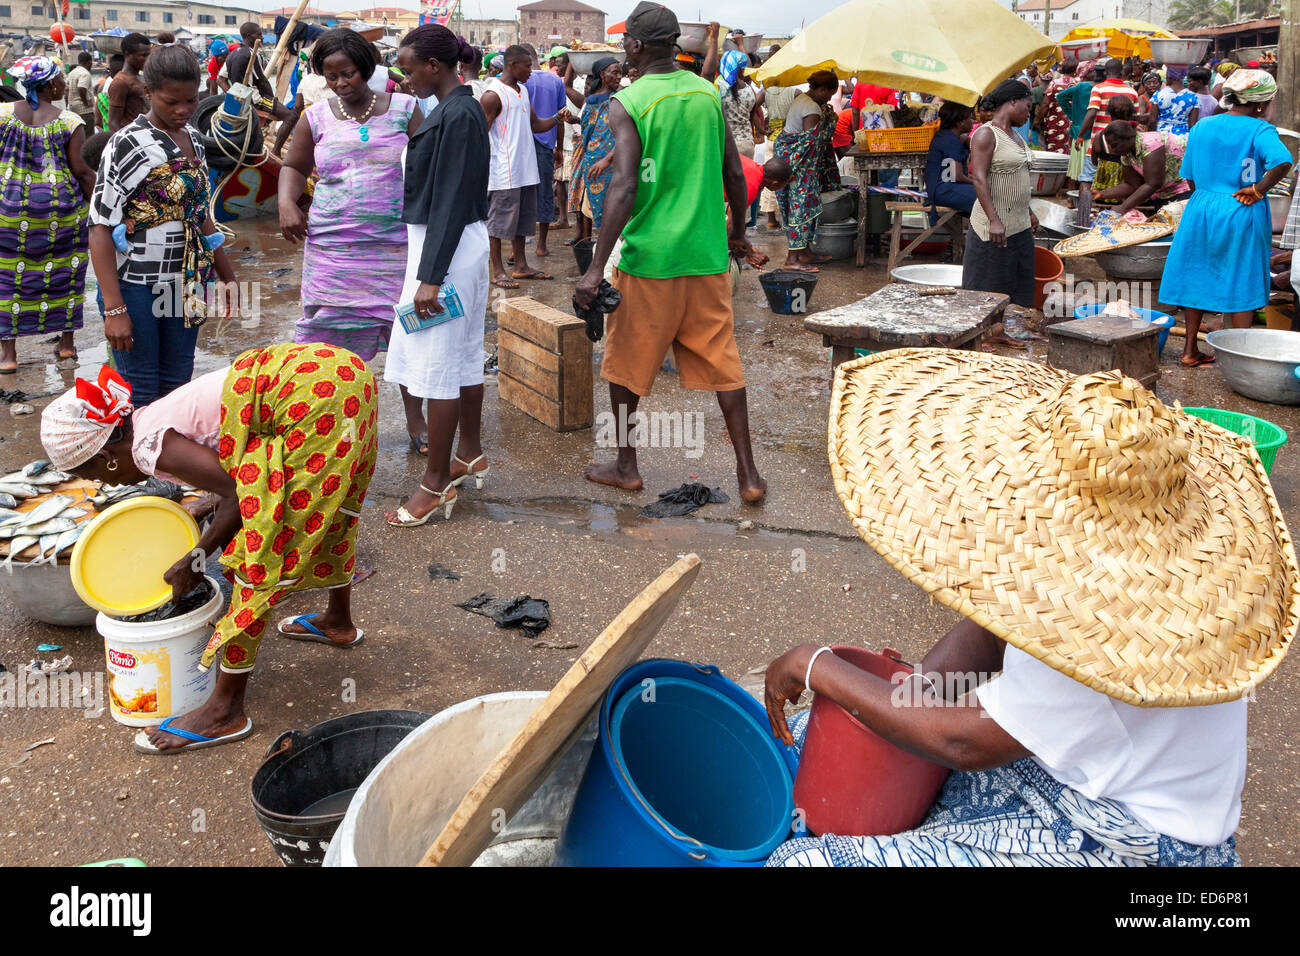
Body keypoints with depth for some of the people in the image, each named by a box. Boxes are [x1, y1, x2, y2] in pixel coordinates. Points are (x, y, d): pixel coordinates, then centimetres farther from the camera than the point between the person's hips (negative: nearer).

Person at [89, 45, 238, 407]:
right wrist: (114, 309, -21)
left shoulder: (193, 137, 9)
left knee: (178, 385, 11)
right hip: (134, 285, -6)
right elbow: (100, 227, -14)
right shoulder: (128, 144, -12)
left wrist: (227, 275, 21)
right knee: (141, 393, -1)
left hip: (185, 282, 6)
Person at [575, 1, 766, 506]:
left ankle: (625, 466, 24)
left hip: (648, 256, -4)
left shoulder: (628, 103, -9)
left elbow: (625, 187, -18)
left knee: (625, 364, 13)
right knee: (721, 362, 10)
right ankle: (748, 473, 10)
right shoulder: (709, 93, 7)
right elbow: (734, 174, 10)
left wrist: (596, 268, -18)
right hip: (707, 255, 4)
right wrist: (738, 233, 26)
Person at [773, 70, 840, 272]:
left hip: (788, 155, 11)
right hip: (799, 163, -11)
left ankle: (804, 252, 18)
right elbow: (810, 140, -21)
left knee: (799, 205, 13)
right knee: (801, 205, -10)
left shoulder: (802, 99, 14)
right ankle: (793, 258, -11)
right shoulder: (812, 108, -18)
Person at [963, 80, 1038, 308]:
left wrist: (1028, 212, 26)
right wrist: (994, 220, -28)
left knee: (1019, 285, 11)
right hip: (994, 226, -9)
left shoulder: (1014, 135, 16)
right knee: (989, 289, -4)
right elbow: (979, 178, -21)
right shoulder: (985, 134, -12)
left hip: (1020, 226, 9)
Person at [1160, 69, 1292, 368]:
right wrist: (1258, 190, -16)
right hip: (1243, 215, -4)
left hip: (1201, 210, 4)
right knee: (1243, 283, 5)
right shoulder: (1259, 129, -10)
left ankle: (1190, 350, 16)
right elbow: (1282, 161, -29)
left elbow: (1189, 176, 10)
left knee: (1197, 277, 13)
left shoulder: (1202, 126, 4)